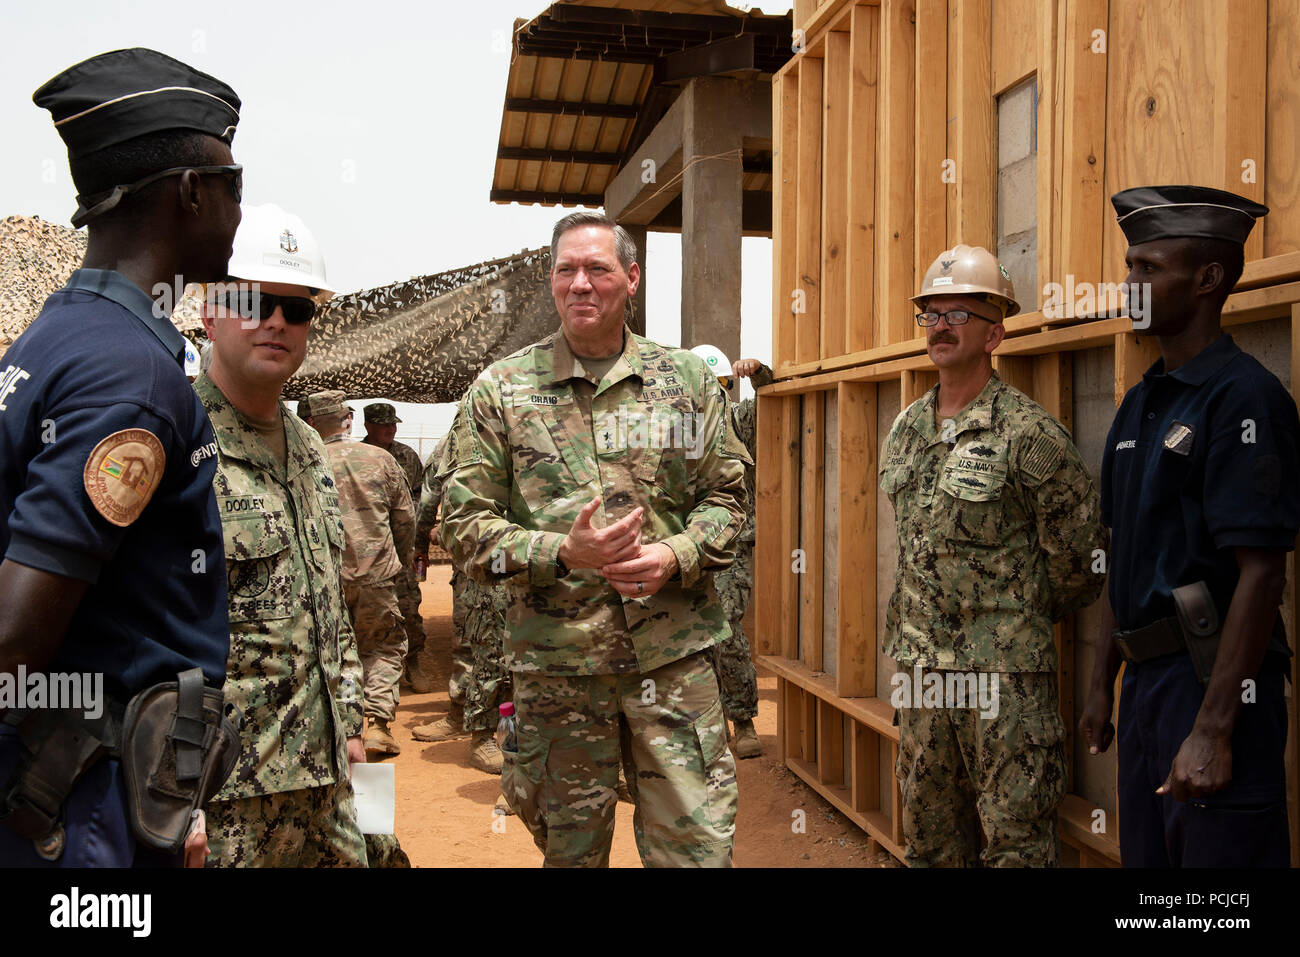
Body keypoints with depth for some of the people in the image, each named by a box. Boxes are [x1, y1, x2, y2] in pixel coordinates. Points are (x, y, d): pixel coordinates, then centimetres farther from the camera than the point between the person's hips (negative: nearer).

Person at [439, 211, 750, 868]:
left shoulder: (687, 380, 6)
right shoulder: (499, 390, 1)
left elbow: (726, 497, 9)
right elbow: (464, 525, -2)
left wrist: (675, 556, -11)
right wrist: (563, 553, -17)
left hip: (674, 655, 1)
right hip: (556, 659, 0)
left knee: (695, 844, 6)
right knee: (571, 847, 15)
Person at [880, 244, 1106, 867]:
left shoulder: (1029, 433, -11)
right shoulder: (906, 429, 10)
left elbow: (1079, 553, -7)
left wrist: (1028, 619, 5)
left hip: (1004, 670, -6)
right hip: (919, 663, 6)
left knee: (1015, 836, 4)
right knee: (929, 834, 17)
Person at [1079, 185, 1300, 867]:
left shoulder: (1244, 396, -13)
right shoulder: (1138, 405, 13)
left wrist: (1213, 729, -22)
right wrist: (1102, 685, 17)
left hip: (1213, 681, -8)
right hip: (1144, 682, 9)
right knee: (1145, 857, 17)